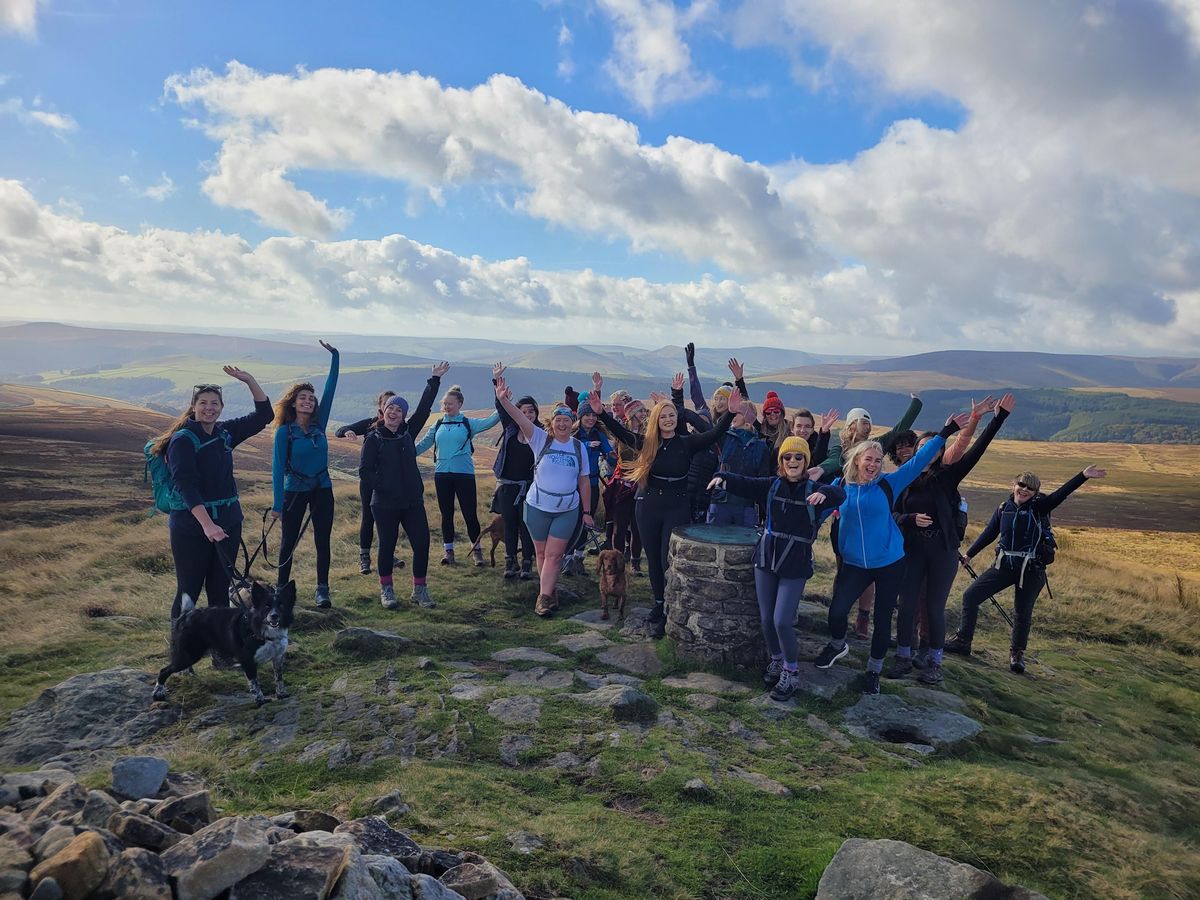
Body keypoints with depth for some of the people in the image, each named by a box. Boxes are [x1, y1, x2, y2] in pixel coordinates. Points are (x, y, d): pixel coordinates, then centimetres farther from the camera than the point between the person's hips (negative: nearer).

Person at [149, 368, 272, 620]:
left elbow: (263, 415, 12)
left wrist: (250, 381, -1)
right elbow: (186, 485, -21)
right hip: (191, 527, -6)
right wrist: (207, 524, -32)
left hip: (228, 524, 6)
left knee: (220, 589, 12)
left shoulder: (225, 433, 7)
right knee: (189, 591, 1)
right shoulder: (183, 439, -11)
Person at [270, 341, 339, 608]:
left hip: (322, 489, 3)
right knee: (289, 541, 8)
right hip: (295, 491, -3)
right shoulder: (285, 431, -9)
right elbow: (278, 468, -10)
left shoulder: (319, 424, 1)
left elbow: (330, 389, -1)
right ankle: (281, 587, 21)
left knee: (323, 541, 4)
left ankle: (322, 590, 11)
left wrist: (334, 356, -4)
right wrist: (277, 503, -14)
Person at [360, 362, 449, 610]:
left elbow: (424, 407, 3)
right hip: (385, 505, -3)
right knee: (387, 546, 7)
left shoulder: (408, 431, 7)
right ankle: (386, 589, 24)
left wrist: (434, 380, 1)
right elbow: (364, 471, -5)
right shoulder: (373, 438, -3)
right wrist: (384, 487, -12)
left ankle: (419, 589, 16)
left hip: (413, 501, 3)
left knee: (422, 544, 0)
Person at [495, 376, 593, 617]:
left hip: (567, 510, 0)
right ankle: (551, 590, 29)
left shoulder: (579, 447, 0)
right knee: (541, 552, 11)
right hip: (537, 507, 0)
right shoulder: (541, 439, -6)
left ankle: (544, 597, 1)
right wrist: (503, 400, -40)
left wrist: (587, 511, 6)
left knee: (554, 554, -3)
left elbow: (584, 481, 6)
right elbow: (520, 418, -23)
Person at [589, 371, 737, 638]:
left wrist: (731, 413, -27)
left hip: (677, 508, -2)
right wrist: (601, 412, -20)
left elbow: (715, 434, -13)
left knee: (669, 562, -2)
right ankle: (659, 605, 28)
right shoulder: (646, 443, 0)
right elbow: (619, 430, -6)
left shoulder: (687, 443, -3)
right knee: (653, 561, 12)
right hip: (648, 507, 2)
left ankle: (664, 615, 7)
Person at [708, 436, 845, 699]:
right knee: (766, 619, 9)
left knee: (782, 621, -8)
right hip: (766, 559, 3)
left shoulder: (814, 489, -6)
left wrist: (824, 493, -46)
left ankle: (791, 671, 15)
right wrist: (723, 478, -29)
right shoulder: (772, 485, 3)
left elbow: (840, 494, -24)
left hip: (795, 566, -3)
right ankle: (776, 660, 34)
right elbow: (744, 483, -8)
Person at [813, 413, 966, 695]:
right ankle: (837, 645, 26)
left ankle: (873, 671, 28)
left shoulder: (887, 484, -7)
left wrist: (945, 433, -15)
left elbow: (917, 461, -11)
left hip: (889, 563, 0)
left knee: (882, 618, 7)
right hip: (854, 564, 1)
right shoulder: (841, 485, -3)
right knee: (836, 611, -9)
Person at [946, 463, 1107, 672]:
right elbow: (989, 534, 14)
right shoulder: (1003, 508, 4)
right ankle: (963, 642, 9)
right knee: (970, 596, -3)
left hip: (1031, 570, -3)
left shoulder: (1039, 508, -5)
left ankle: (1017, 654, 26)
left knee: (1023, 614, 5)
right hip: (1004, 566, 3)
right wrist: (969, 555, 21)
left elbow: (1060, 494, -21)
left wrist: (1083, 476, -34)